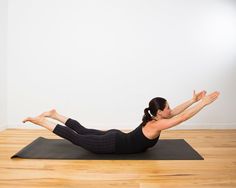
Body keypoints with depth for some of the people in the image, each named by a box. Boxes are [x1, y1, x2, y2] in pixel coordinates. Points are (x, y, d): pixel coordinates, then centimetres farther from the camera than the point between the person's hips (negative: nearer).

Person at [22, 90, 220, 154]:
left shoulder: (155, 119, 3)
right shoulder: (156, 125, -21)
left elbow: (176, 112, 16)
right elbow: (182, 117, -27)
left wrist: (193, 99, 10)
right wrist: (204, 102, -21)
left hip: (114, 136, 8)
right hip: (111, 144, -8)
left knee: (82, 131, 20)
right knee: (77, 138, -1)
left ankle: (54, 114, 27)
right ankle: (41, 120, 6)